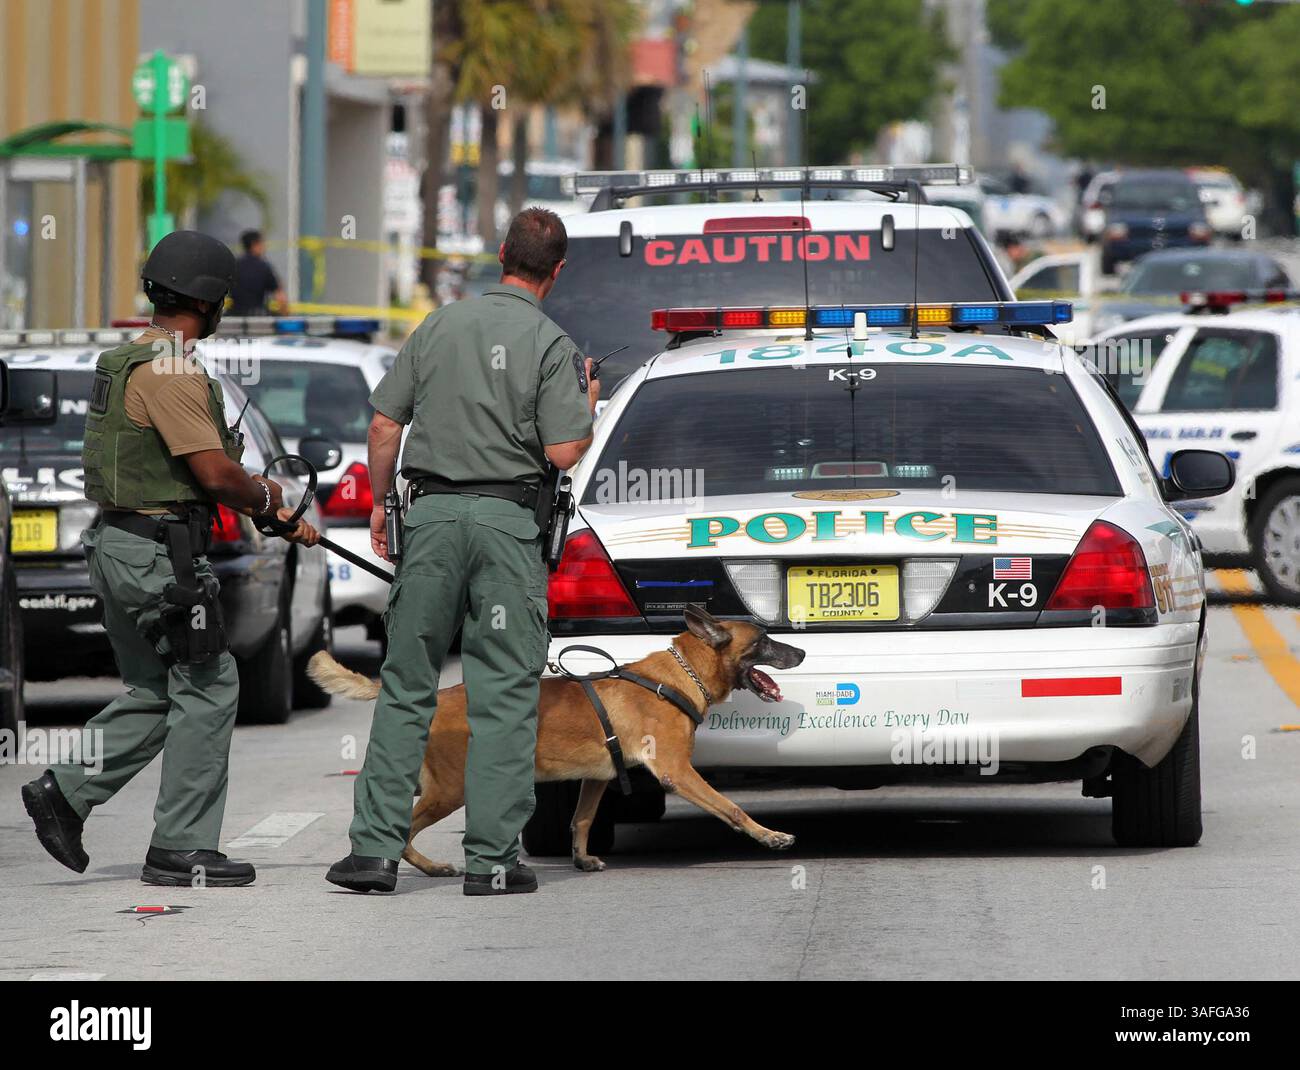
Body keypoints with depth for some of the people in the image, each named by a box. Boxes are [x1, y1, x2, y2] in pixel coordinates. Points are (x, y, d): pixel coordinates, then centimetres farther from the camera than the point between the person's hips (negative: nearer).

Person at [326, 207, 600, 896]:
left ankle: (375, 847, 3)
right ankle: (492, 858, 0)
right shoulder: (551, 345, -5)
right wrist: (588, 406, 8)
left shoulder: (440, 326, 7)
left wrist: (381, 501, 19)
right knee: (504, 693, 2)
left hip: (431, 510, 3)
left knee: (406, 685, 7)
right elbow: (563, 451, -12)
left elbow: (383, 425, 7)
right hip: (508, 524, -3)